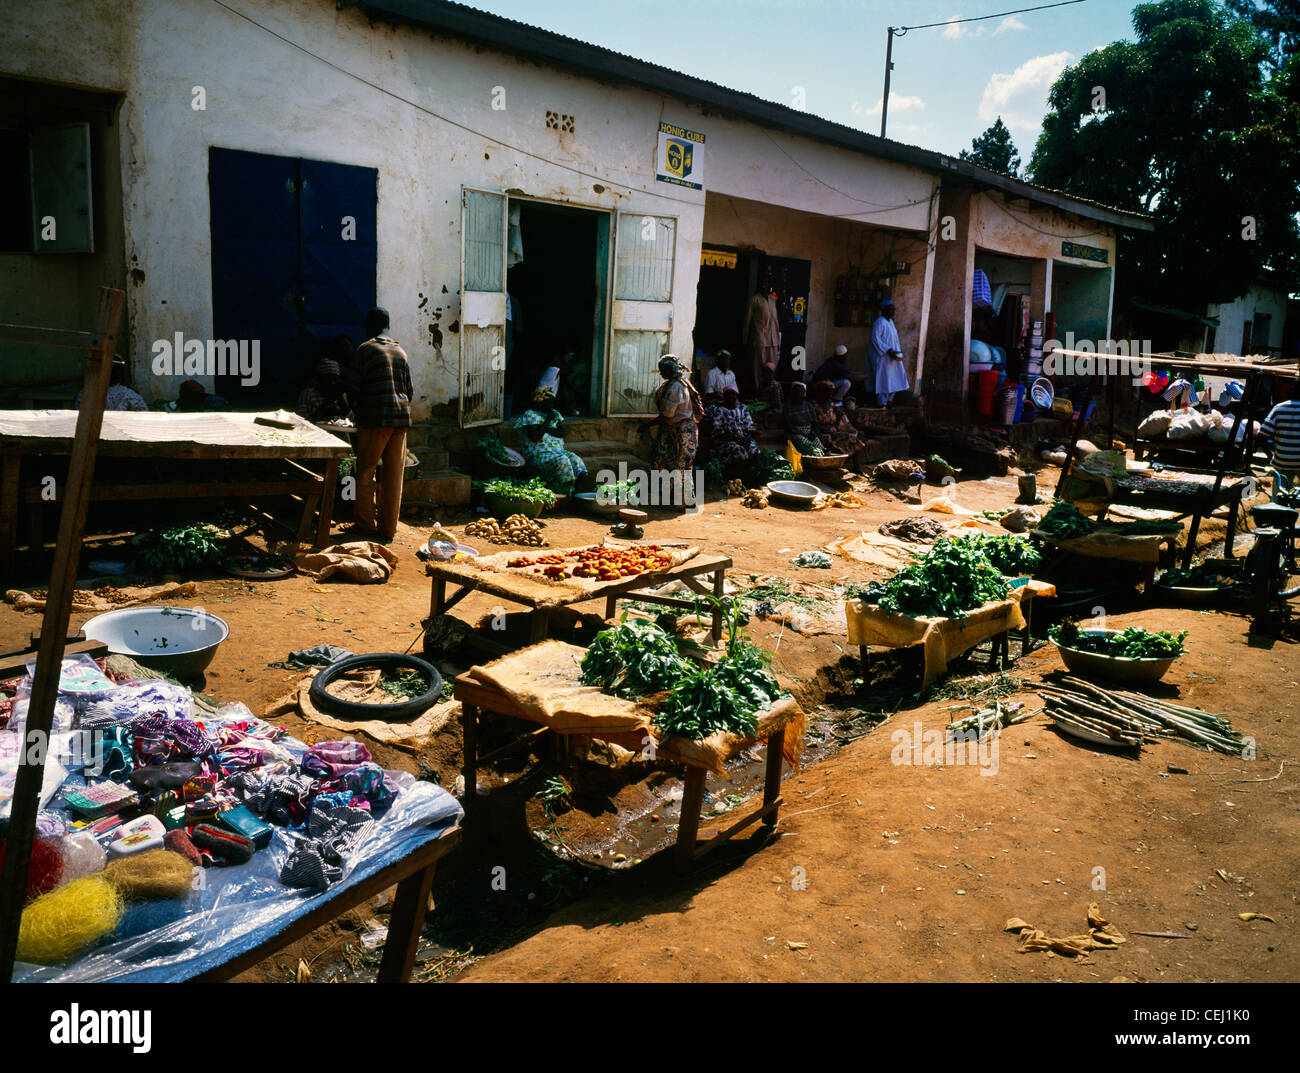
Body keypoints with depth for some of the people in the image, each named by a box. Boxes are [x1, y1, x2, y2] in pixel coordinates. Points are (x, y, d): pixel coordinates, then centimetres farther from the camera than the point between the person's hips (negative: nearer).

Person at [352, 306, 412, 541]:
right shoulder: (400, 351, 15)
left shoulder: (365, 349, -1)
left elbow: (359, 387, 1)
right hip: (402, 416, 5)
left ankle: (366, 524, 8)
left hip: (376, 416, -5)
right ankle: (388, 528, 11)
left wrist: (356, 408, 19)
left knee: (365, 472, 5)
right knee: (394, 474, 7)